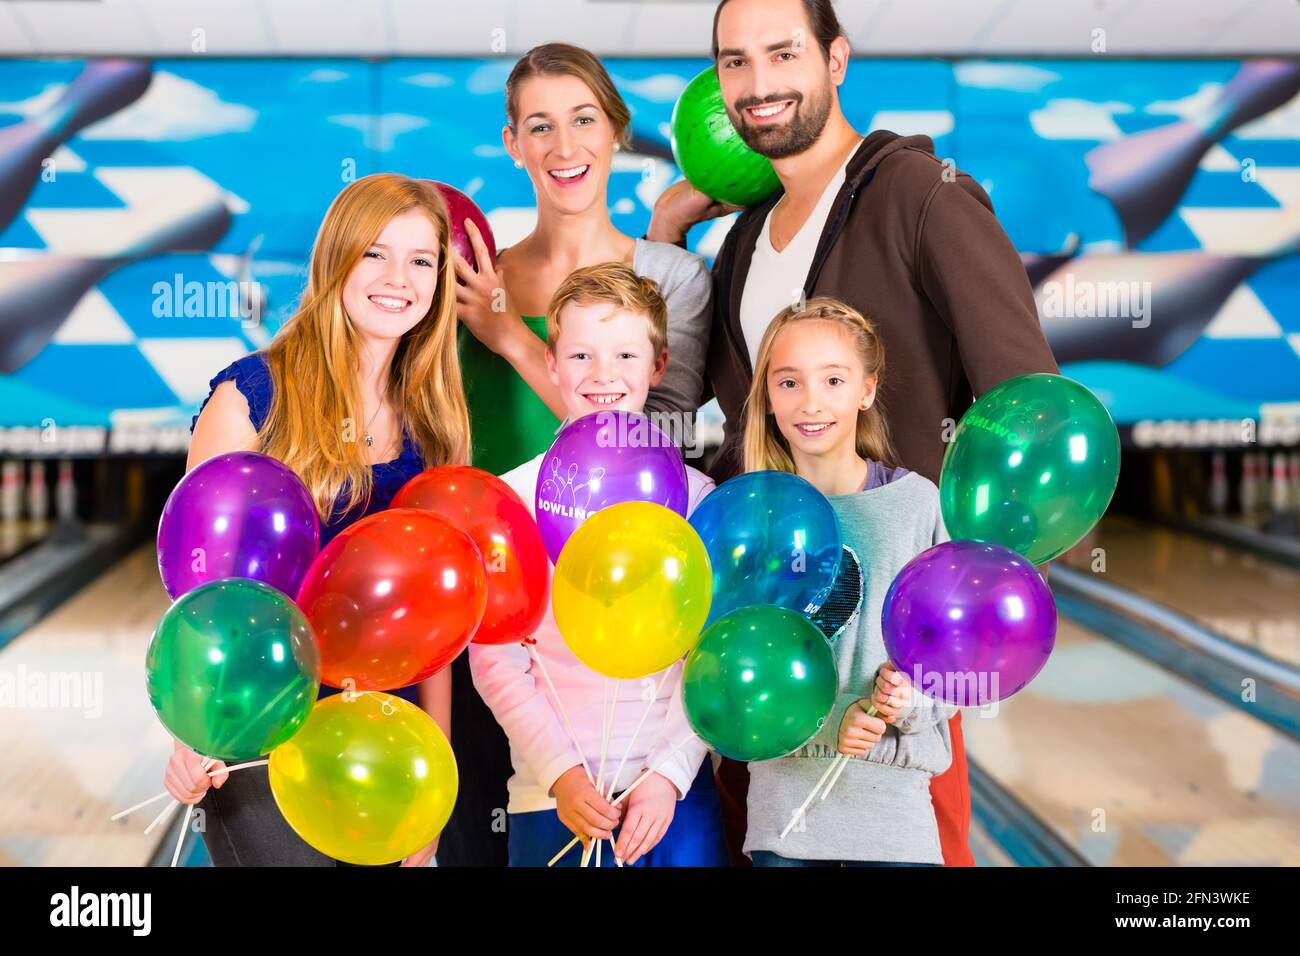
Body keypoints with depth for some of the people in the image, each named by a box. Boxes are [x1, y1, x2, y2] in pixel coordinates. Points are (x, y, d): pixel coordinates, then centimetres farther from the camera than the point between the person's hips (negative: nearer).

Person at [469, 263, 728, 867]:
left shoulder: (693, 494, 2)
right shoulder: (515, 496, -1)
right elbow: (494, 658, -2)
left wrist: (670, 773, -8)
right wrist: (560, 771, -10)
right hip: (551, 794, -1)